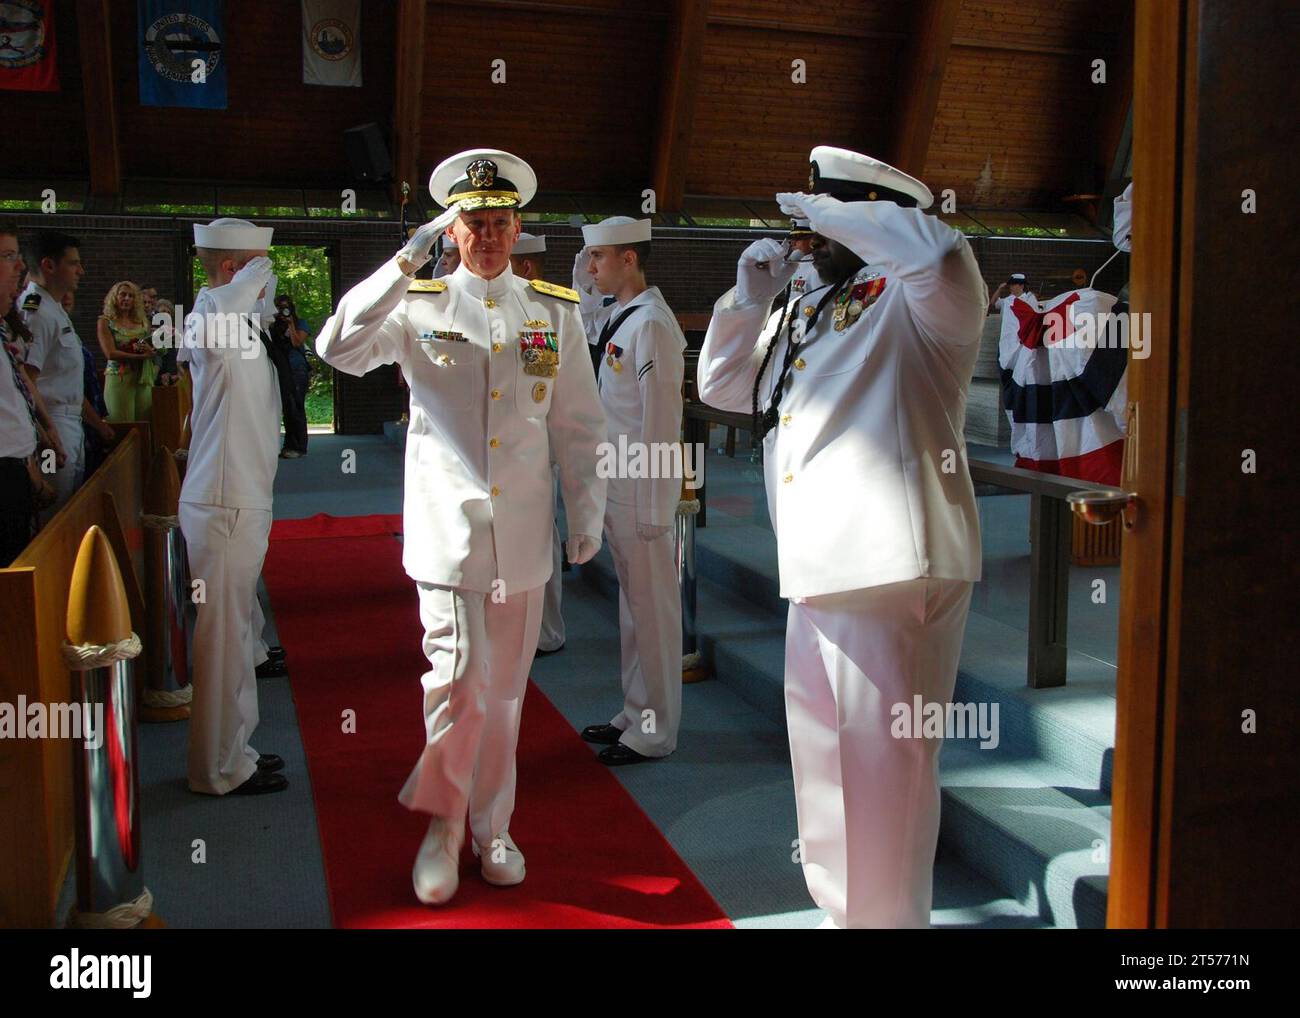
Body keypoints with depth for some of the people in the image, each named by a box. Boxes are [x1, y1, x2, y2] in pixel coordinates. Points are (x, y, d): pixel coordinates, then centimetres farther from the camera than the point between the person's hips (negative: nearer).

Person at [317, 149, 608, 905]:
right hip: (447, 526, -2)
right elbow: (340, 348, -15)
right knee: (458, 680, -7)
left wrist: (588, 510, 5)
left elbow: (579, 423, 10)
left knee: (504, 689, 11)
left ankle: (491, 828, 27)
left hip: (523, 532, 2)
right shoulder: (419, 306, 2)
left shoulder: (556, 311, 9)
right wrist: (407, 263, -17)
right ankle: (442, 824, 16)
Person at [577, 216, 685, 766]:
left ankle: (655, 731, 11)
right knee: (631, 601, 17)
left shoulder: (652, 323, -16)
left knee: (652, 606, 0)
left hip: (643, 487, -10)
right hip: (617, 484, 10)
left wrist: (653, 507, -19)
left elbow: (661, 419, -19)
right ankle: (635, 713, 29)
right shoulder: (620, 319, 14)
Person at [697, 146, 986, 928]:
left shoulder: (915, 303, -5)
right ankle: (840, 910, 38)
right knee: (823, 764, 20)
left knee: (882, 766, -2)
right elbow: (722, 384, 26)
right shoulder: (803, 317, 20)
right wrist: (749, 297, 13)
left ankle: (887, 918, 15)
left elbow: (938, 250, -28)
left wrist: (822, 211, -14)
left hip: (894, 569, -9)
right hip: (818, 573, 9)